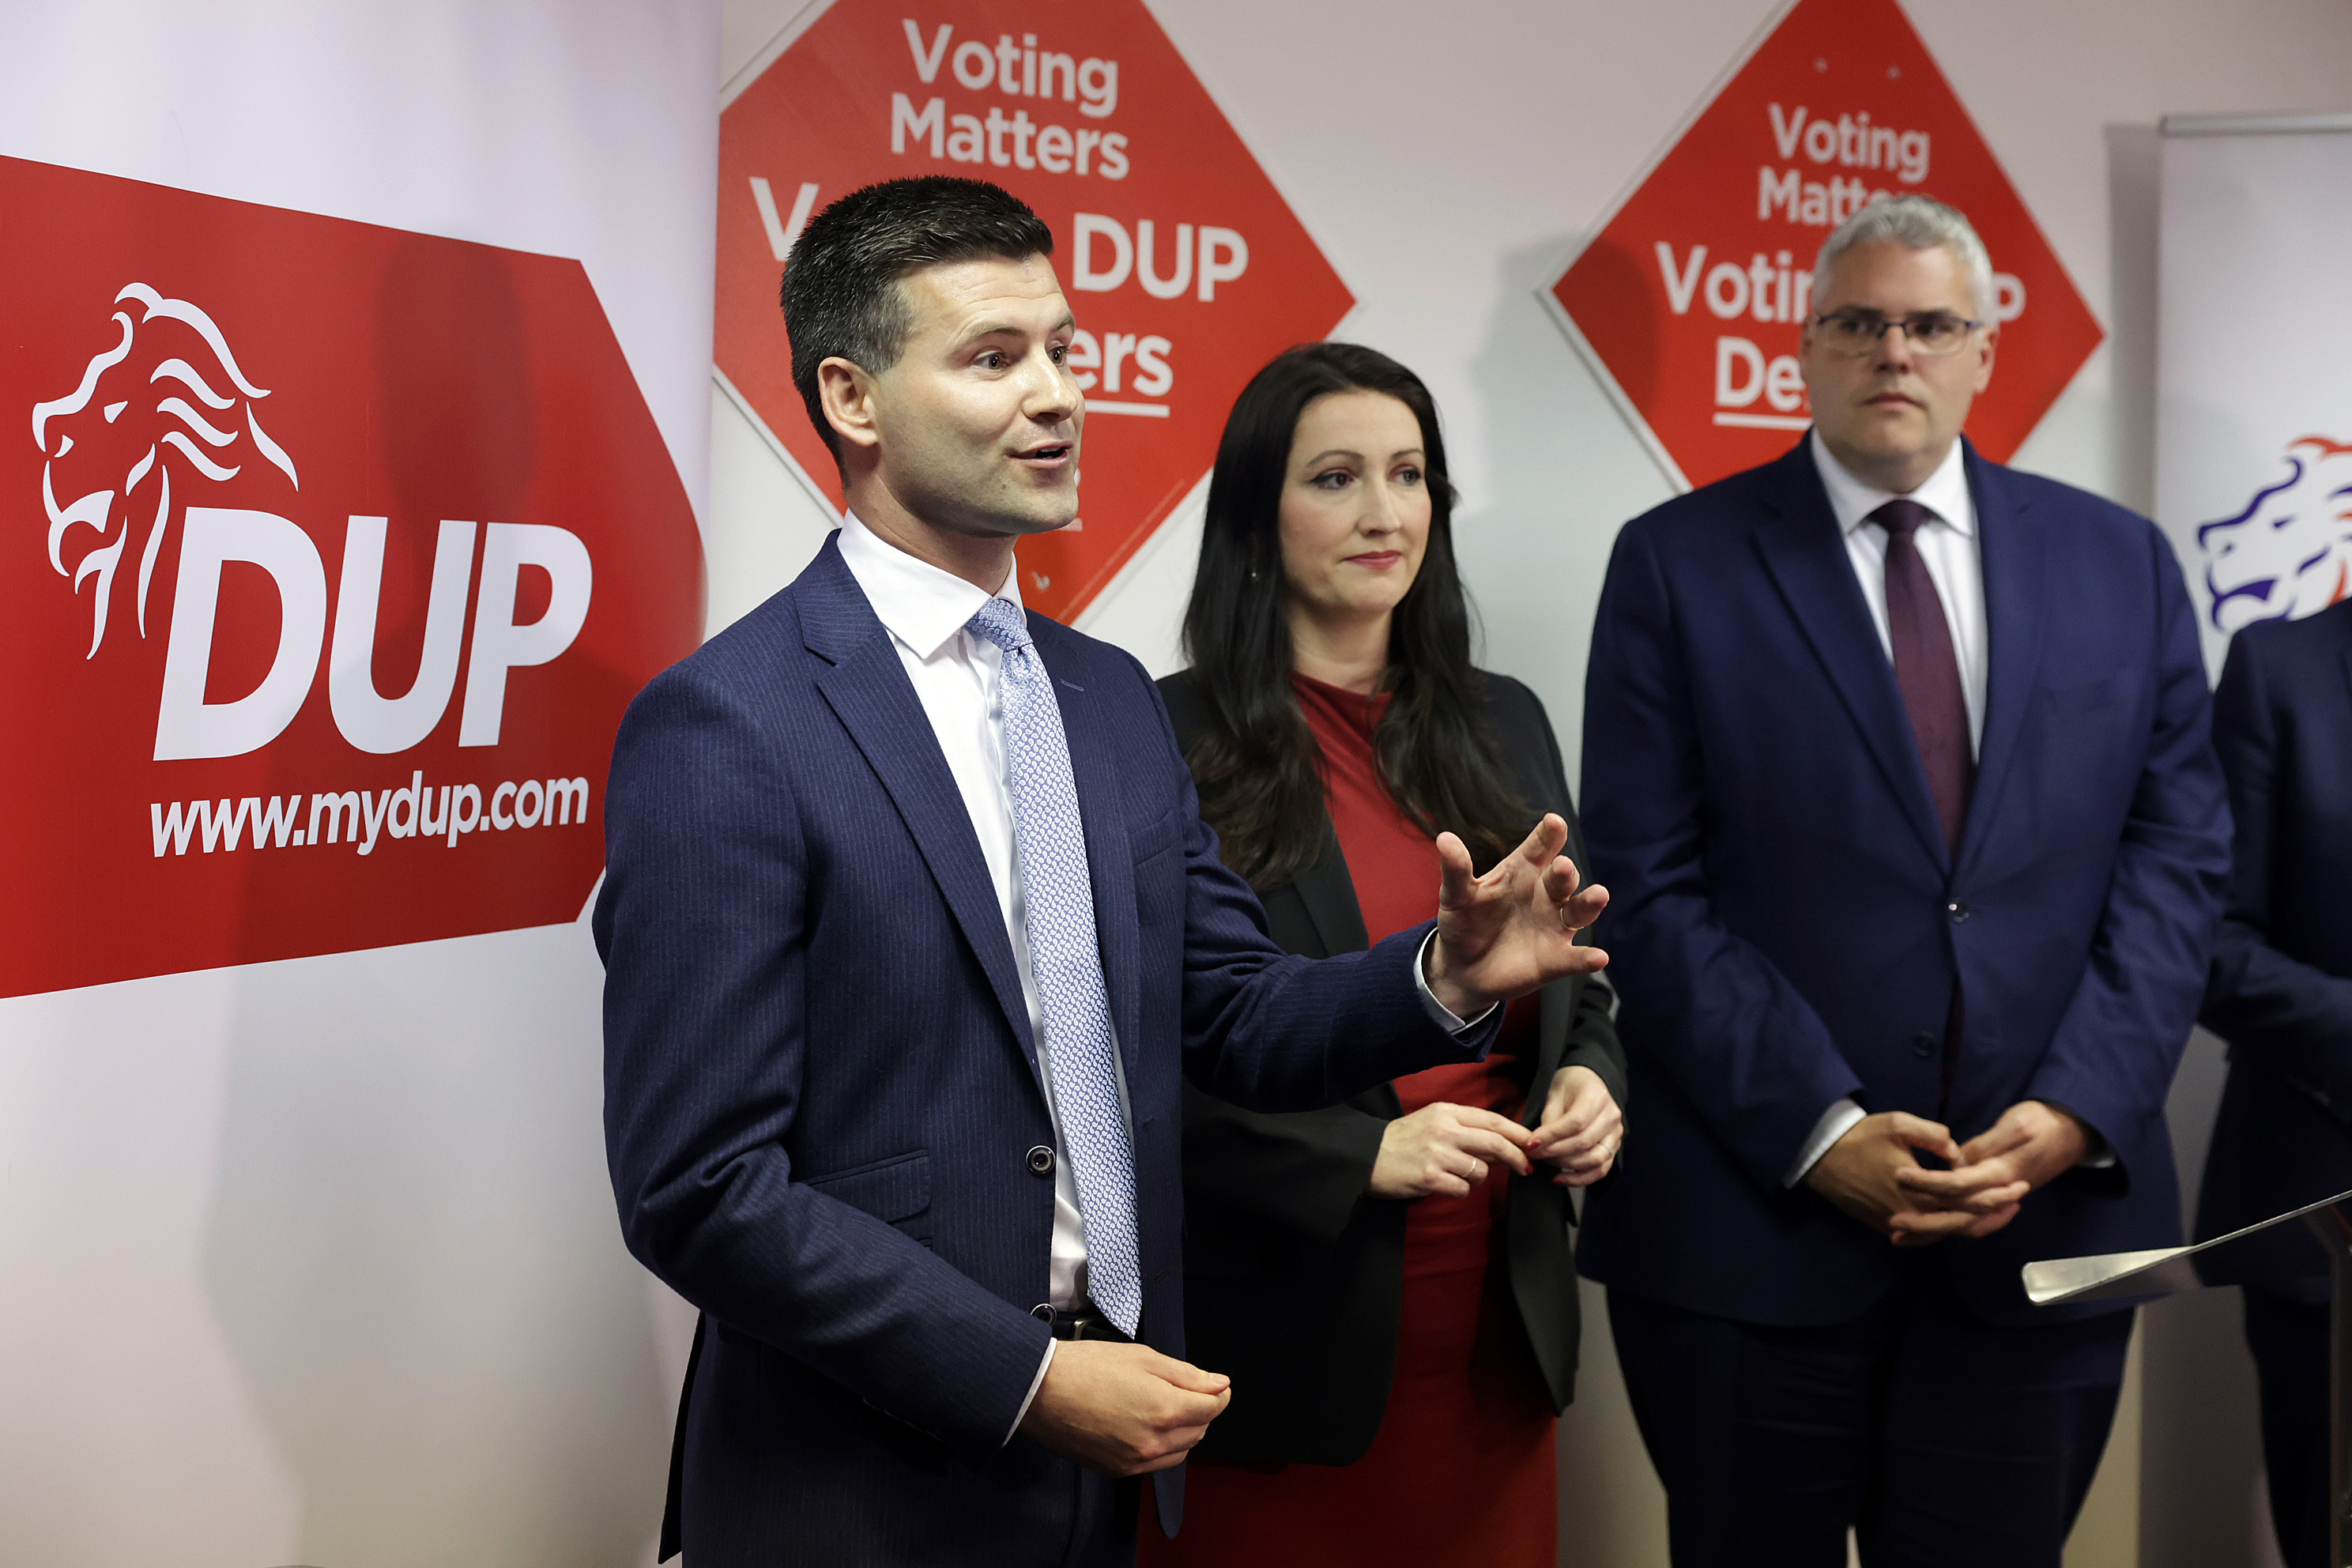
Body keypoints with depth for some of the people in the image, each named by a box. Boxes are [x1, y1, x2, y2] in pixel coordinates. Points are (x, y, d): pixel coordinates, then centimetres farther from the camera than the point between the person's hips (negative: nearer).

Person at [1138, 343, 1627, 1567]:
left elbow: (1580, 984, 17)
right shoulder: (1170, 743, -9)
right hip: (1282, 1350, -5)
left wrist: (1589, 1083, -4)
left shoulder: (1504, 726, 8)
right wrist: (1361, 1154, -19)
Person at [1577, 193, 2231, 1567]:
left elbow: (2178, 855, 5)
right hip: (1755, 1216, -2)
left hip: (2051, 1209, 3)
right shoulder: (1679, 564, -1)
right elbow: (1648, 886, -6)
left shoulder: (2120, 562, 9)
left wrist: (2078, 1109, -8)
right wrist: (1817, 1131, -13)